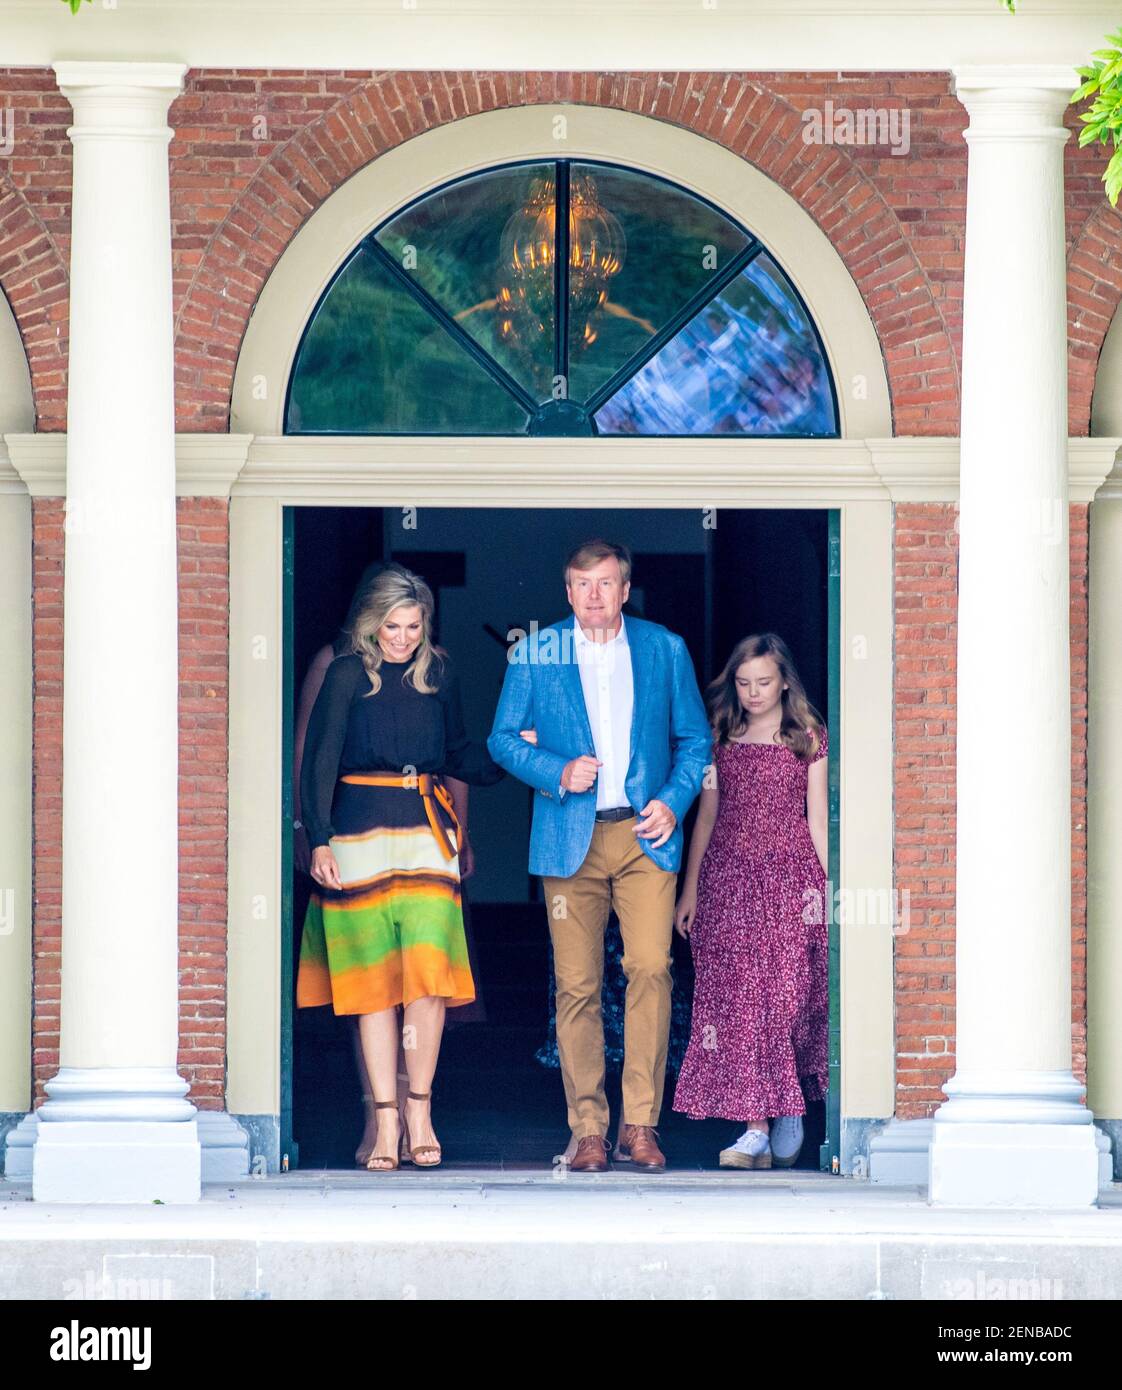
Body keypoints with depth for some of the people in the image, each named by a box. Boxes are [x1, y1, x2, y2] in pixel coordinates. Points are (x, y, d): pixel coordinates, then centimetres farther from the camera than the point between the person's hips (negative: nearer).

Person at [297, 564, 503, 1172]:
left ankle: (419, 1110, 0)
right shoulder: (347, 675, 1)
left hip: (427, 830, 2)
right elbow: (318, 762, 0)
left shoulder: (439, 673, 11)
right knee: (373, 979, -2)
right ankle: (385, 1120, 1)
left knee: (427, 969, -9)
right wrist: (319, 842, -8)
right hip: (360, 831, -2)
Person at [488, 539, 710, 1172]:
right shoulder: (534, 655, 7)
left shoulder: (665, 650, 9)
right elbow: (503, 738, 9)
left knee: (651, 967, -15)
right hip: (571, 839, 0)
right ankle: (589, 1130, 5)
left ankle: (642, 1125, -8)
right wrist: (559, 774, -8)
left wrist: (673, 800, -2)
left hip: (646, 835, 0)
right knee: (577, 985, -2)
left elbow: (695, 738, 14)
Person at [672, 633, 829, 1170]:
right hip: (728, 879, 2)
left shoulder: (808, 738, 5)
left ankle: (787, 1112, 7)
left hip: (791, 876, -2)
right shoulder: (722, 739, 11)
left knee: (785, 997, -8)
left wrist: (831, 886, -2)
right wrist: (690, 888, 10)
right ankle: (757, 1127, -8)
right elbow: (707, 815, 13)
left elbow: (818, 818, 5)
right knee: (737, 999, -6)